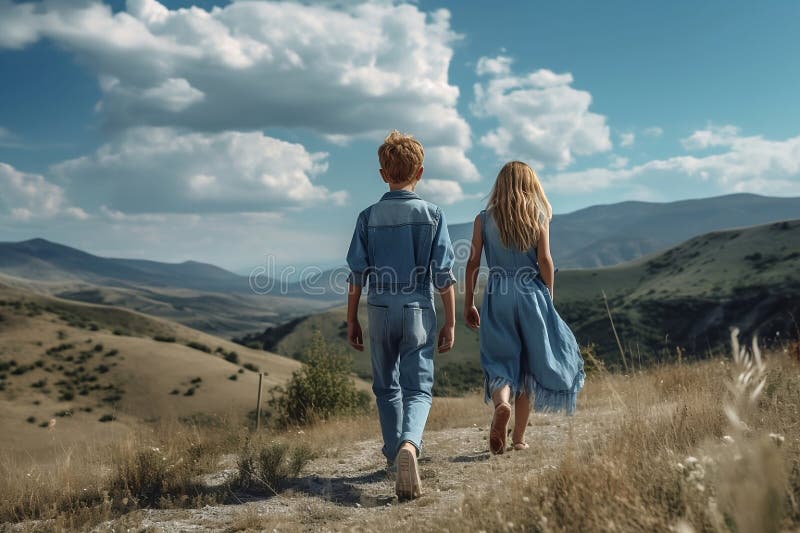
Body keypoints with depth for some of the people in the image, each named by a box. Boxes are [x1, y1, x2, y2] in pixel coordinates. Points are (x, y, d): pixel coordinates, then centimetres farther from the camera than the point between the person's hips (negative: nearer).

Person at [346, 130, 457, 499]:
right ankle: (408, 445, -26)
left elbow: (357, 274, 0)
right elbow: (444, 275, -4)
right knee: (418, 389, 1)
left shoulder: (369, 216, 0)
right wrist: (450, 322, 2)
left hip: (380, 309, 2)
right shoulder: (432, 215, -3)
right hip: (418, 309, -1)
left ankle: (395, 452, 28)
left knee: (386, 387, 19)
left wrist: (351, 321, 9)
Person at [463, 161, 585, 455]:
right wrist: (548, 298, 5)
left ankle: (501, 401, -26)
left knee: (499, 359, 8)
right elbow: (544, 260, -5)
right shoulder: (539, 217, 1)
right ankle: (518, 438, 15)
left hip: (496, 294, 0)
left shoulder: (484, 219, 3)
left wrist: (468, 304, 8)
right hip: (531, 292, 0)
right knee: (529, 362, 10)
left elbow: (473, 262, 1)